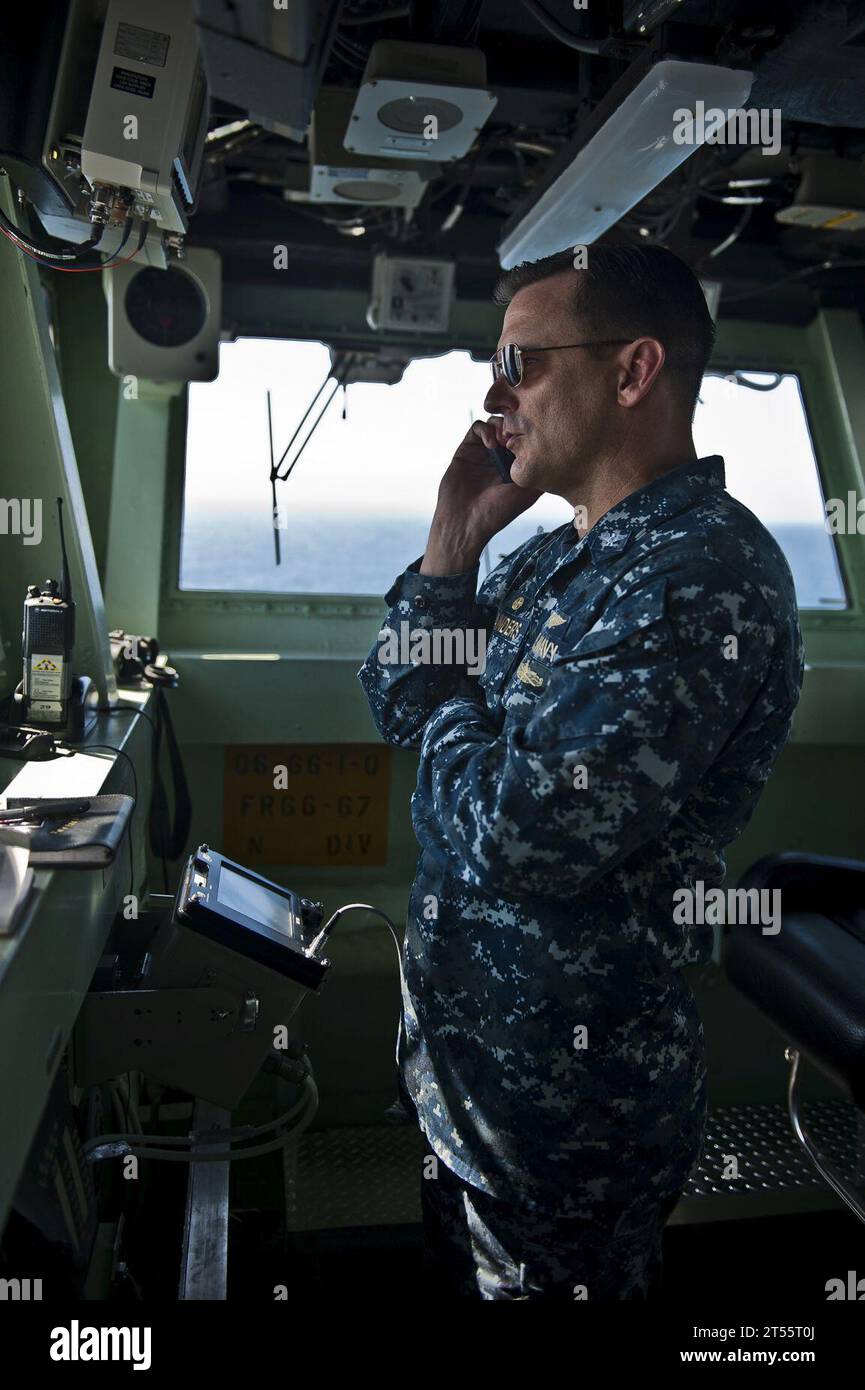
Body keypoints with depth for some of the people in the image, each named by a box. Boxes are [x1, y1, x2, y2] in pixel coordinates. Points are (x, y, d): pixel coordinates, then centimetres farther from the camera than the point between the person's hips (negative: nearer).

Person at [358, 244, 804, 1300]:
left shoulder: (702, 573, -25)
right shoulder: (558, 555, 5)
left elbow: (519, 833, -33)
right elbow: (396, 705, 7)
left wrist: (454, 717, -12)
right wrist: (454, 539, -4)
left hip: (565, 1089, -8)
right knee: (457, 1276, 29)